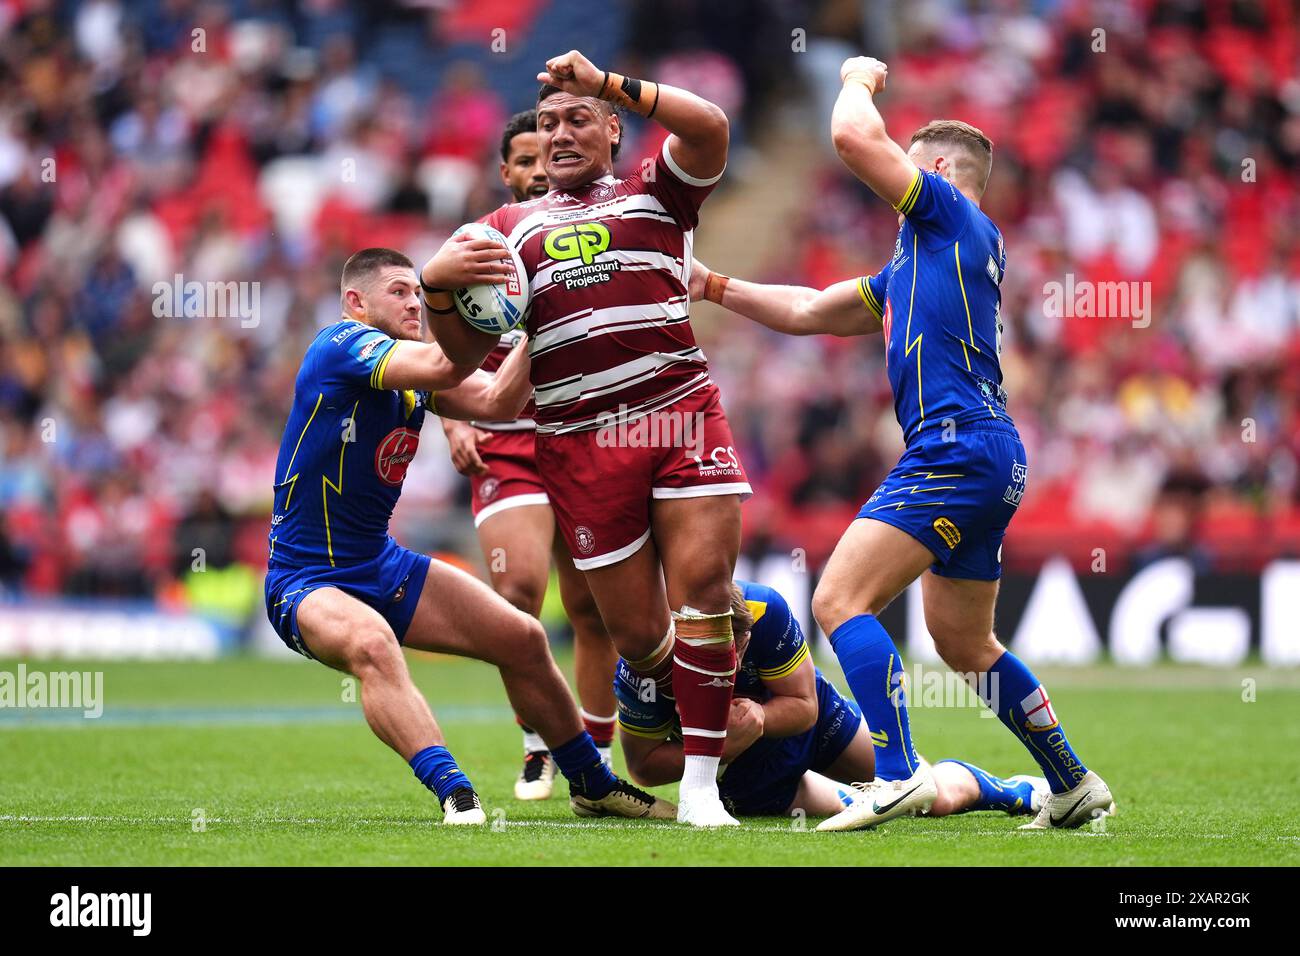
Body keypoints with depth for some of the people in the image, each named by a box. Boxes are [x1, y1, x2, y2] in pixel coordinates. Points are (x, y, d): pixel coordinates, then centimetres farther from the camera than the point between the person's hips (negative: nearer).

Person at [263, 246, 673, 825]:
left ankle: (592, 786, 26)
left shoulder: (417, 377, 7)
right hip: (307, 582, -9)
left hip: (383, 566, 9)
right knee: (371, 643, -41)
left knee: (521, 639, 8)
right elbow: (444, 368, -34)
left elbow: (496, 401, -7)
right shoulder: (341, 346, -18)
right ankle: (454, 795, -48)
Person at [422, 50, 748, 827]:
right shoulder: (509, 227, 21)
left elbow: (709, 131, -7)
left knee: (703, 588, -16)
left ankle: (701, 786, -14)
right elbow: (471, 352, 15)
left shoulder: (655, 194, 15)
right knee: (637, 632, -3)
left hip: (681, 415, -2)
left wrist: (609, 82, -12)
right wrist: (437, 289, -4)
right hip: (579, 444, 2)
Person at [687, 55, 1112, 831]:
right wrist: (714, 287, 27)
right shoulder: (913, 265, 26)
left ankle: (900, 773, -23)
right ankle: (1075, 787, 24)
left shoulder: (954, 216, -1)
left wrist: (859, 79, 10)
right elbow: (808, 312, 30)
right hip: (988, 458, 10)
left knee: (840, 600, -15)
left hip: (957, 447, -10)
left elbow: (856, 137, -10)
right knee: (964, 643, 19)